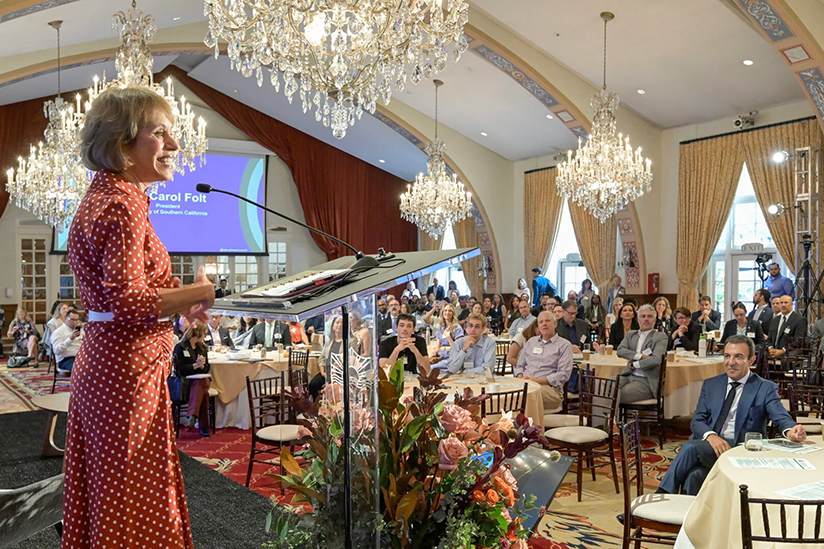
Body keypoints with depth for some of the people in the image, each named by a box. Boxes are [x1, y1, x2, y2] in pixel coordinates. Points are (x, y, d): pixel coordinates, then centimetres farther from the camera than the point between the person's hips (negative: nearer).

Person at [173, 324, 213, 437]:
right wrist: (196, 365, -20)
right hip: (186, 380, -4)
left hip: (202, 378, 4)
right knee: (202, 387, -36)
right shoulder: (180, 347, 1)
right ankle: (203, 426, -41)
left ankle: (193, 415, -51)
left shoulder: (203, 347, 20)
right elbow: (180, 369, -7)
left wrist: (202, 365, -7)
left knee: (200, 384, -34)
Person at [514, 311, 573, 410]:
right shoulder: (531, 342, 25)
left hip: (550, 387, -4)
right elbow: (519, 365, 26)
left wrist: (537, 380, -13)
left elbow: (563, 374, -4)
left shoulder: (564, 345, 8)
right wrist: (521, 378, 1)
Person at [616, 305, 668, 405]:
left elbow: (656, 360, -15)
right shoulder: (630, 334, 17)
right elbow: (619, 350, 0)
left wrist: (634, 364, -6)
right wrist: (640, 356, -13)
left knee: (617, 396, -29)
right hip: (628, 376, 5)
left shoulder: (660, 337, 0)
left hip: (646, 381, -5)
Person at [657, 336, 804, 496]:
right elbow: (697, 421, 8)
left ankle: (662, 494, -21)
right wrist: (711, 435, -15)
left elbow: (781, 417, -8)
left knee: (691, 447, -30)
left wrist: (791, 431, -33)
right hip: (710, 444, 3)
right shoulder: (710, 385, 17)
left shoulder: (766, 388, 8)